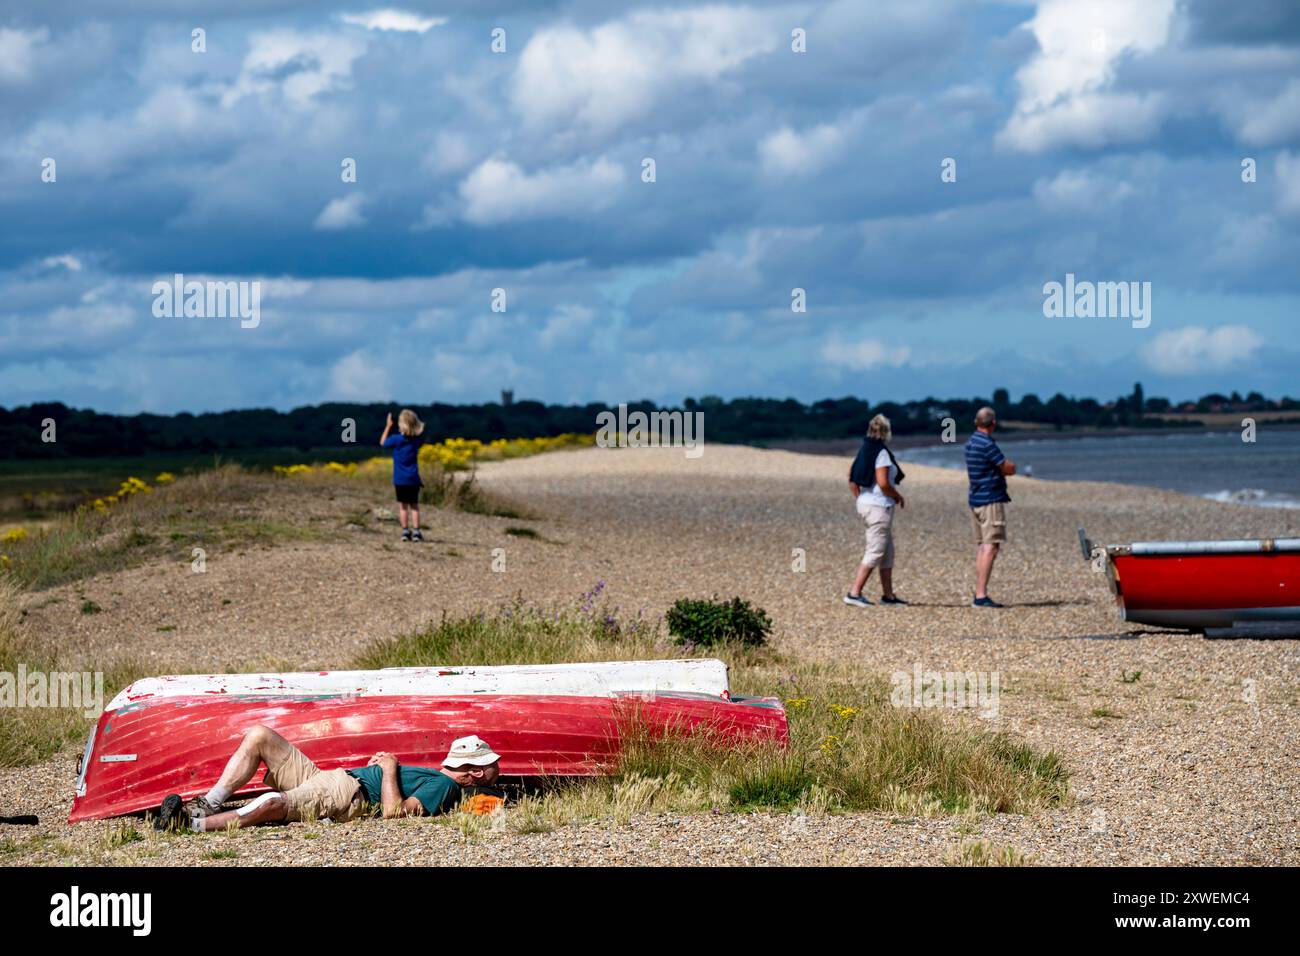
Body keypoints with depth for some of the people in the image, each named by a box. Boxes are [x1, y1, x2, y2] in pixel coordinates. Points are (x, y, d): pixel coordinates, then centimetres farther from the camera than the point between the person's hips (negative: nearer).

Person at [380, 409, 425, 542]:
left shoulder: (396, 439, -11)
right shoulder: (417, 440, -3)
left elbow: (383, 442, 7)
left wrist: (388, 426, 11)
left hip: (400, 480, -2)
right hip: (413, 479, 2)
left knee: (403, 506, 6)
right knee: (414, 506, 7)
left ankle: (405, 531, 1)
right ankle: (416, 531, -1)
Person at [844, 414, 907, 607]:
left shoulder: (864, 450, 10)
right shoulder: (882, 453, -16)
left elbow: (851, 476, 13)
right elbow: (883, 483, -23)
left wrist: (859, 499, 18)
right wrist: (898, 497, -7)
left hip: (865, 503, 9)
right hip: (880, 506, -9)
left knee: (888, 552, 17)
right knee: (874, 553, -7)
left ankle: (888, 594, 21)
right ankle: (854, 593, -11)